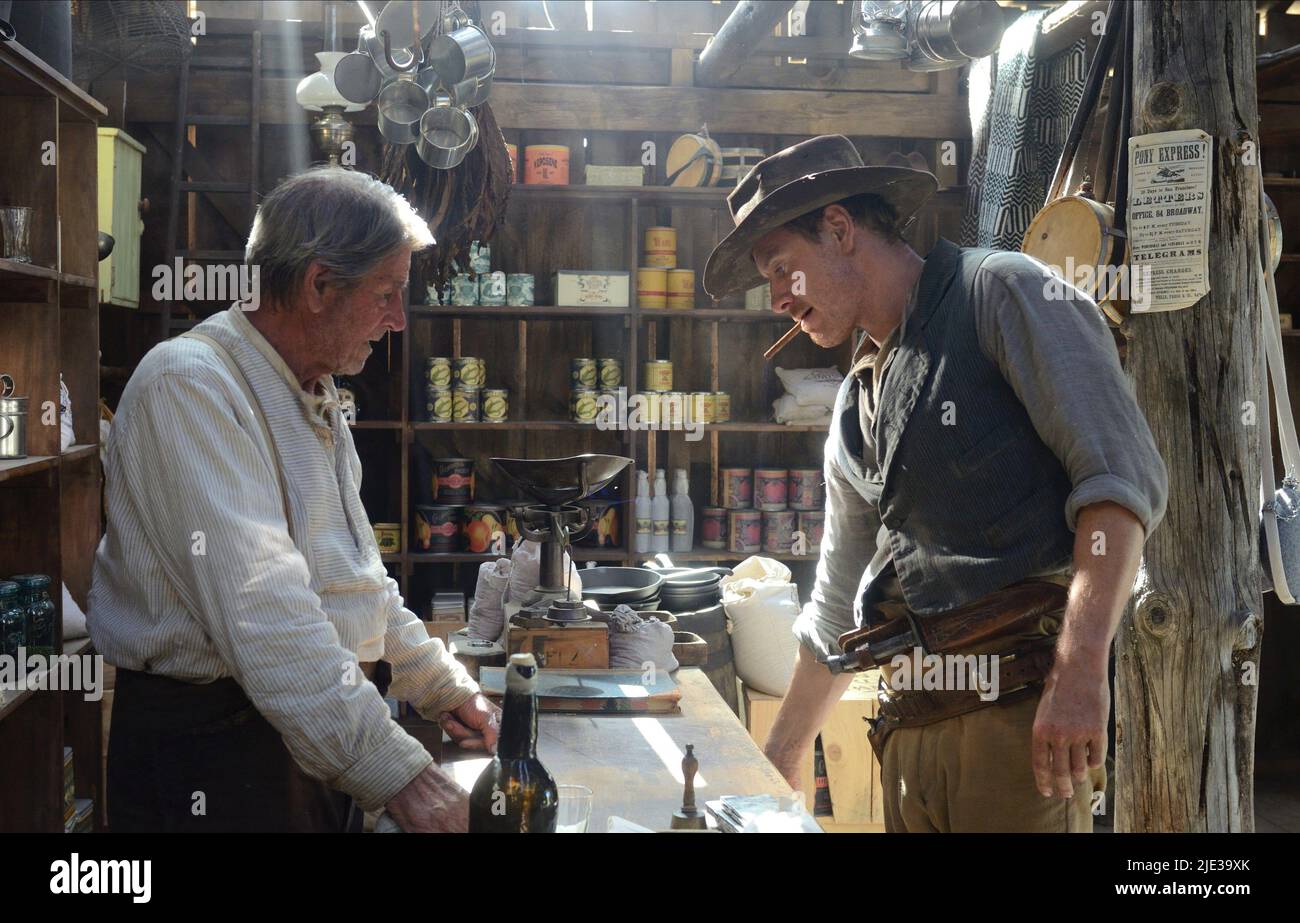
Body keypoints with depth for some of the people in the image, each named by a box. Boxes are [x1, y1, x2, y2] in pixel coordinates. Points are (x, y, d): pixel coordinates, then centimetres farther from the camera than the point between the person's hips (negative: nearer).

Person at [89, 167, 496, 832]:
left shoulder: (316, 397, 13)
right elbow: (259, 613, -28)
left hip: (322, 734, 9)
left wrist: (444, 689, 18)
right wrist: (395, 771, -30)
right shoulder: (190, 386, -19)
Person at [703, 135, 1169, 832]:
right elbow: (837, 608, 29)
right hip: (911, 722, 7)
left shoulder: (1000, 291, 0)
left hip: (1019, 701, -7)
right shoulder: (857, 407, 21)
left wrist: (1080, 668, -22)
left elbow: (1121, 470, -12)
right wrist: (780, 757, 32)